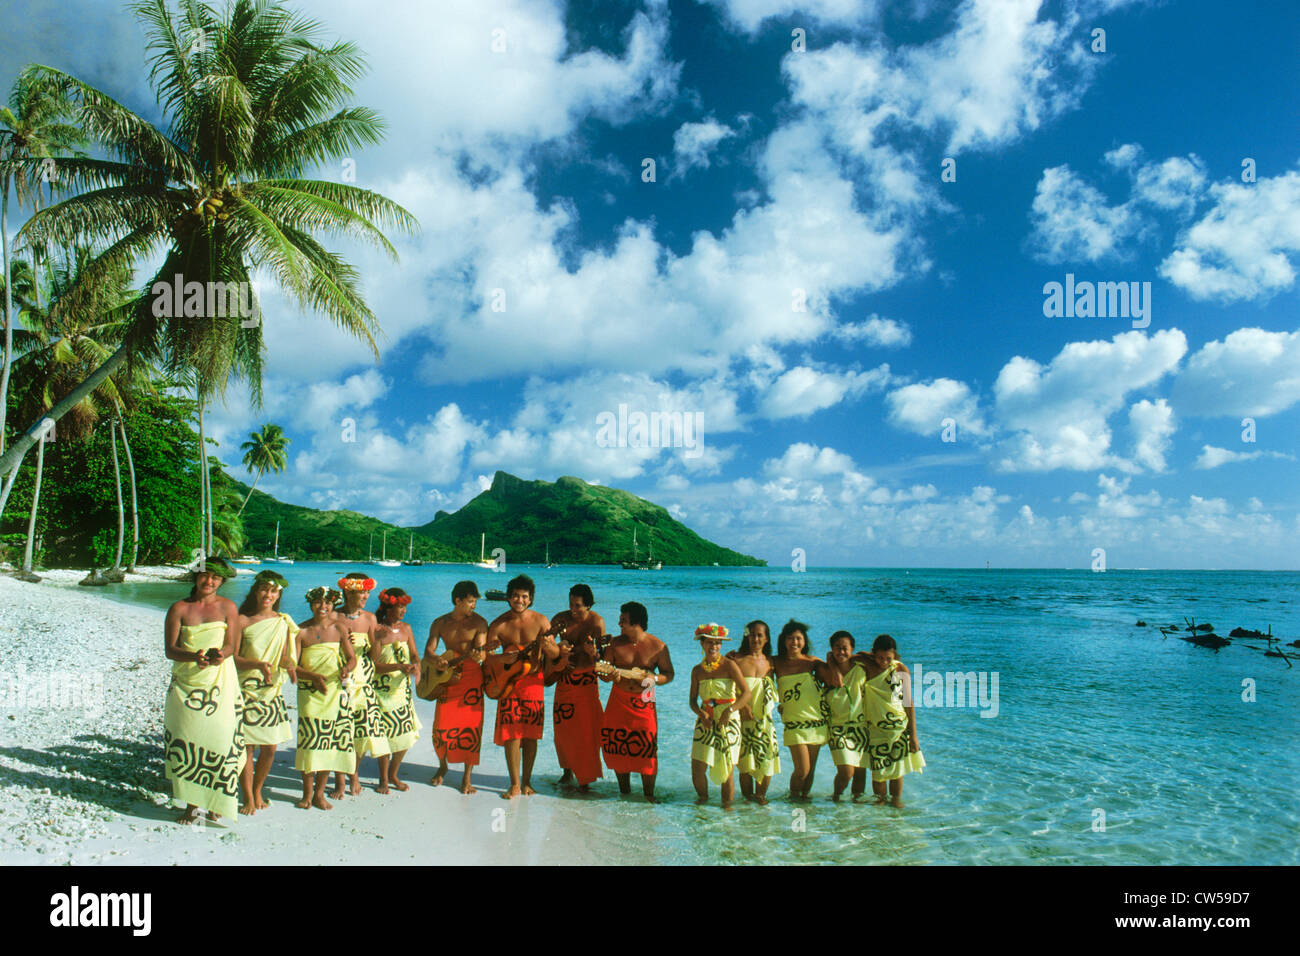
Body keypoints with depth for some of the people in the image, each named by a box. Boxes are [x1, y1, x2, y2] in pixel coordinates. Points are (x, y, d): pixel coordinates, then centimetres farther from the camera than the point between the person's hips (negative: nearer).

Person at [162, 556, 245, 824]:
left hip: (219, 684, -1)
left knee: (219, 740, -5)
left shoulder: (228, 607, 3)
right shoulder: (179, 608, 5)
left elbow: (230, 646, -2)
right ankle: (192, 804, 12)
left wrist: (216, 657, -25)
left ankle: (216, 802, 10)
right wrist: (195, 656, -22)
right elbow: (169, 649, -2)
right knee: (186, 743, 1)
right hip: (185, 684, 1)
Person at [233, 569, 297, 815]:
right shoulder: (242, 621, -4)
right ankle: (248, 799, 11)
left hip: (273, 691, 3)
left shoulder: (282, 622, 7)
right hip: (247, 690, -3)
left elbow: (284, 656, 9)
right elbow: (233, 658, -7)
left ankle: (257, 791, 26)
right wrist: (259, 664, -22)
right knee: (247, 745, -2)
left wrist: (288, 665, -13)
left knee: (270, 747, 5)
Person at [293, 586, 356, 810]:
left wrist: (346, 668, -17)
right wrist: (313, 676, -21)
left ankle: (319, 792, 15)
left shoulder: (339, 628, 3)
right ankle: (307, 792, 9)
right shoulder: (301, 631, -2)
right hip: (309, 692, -2)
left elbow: (352, 657, 6)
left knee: (331, 742, 2)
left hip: (336, 691, 2)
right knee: (310, 740, -6)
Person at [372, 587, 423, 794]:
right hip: (382, 690, -5)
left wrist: (416, 667, -14)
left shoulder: (406, 628, 7)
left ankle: (393, 775, 26)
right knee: (385, 734, -1)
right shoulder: (377, 630, -11)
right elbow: (373, 664, -15)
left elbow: (414, 654, 8)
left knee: (406, 735, 5)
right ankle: (383, 779, 18)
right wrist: (399, 667, -23)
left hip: (402, 689, 5)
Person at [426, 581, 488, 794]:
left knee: (471, 727, -5)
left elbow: (481, 651, -11)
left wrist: (478, 655, -35)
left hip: (471, 678, -2)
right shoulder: (440, 623, 7)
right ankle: (443, 767, 29)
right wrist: (437, 660, -20)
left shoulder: (479, 622, -2)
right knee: (441, 727, 1)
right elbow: (428, 651, 1)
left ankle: (467, 778, 7)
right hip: (446, 678, 3)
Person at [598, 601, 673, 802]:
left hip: (643, 702, -2)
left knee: (646, 748, -6)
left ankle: (649, 795, 10)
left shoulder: (657, 646, -6)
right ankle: (624, 792, 22)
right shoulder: (616, 643, 0)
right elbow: (603, 670, 4)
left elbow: (669, 673, 1)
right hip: (618, 700, 3)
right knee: (616, 746, 4)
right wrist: (609, 676, -19)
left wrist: (654, 679, -18)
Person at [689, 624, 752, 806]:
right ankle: (703, 797, 27)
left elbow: (747, 693, -12)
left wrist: (730, 710, -25)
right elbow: (693, 699, 11)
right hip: (705, 723, 3)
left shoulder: (729, 665, -5)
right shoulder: (697, 670, 8)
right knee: (697, 768, -1)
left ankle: (727, 804, 19)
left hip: (728, 722, -3)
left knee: (726, 769, -1)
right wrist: (701, 714, -9)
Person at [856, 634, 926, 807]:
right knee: (878, 769, 2)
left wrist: (913, 735, -1)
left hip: (899, 727, 0)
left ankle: (896, 798, 28)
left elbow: (909, 703, -1)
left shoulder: (901, 670, -5)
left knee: (897, 766, 8)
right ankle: (879, 799, 23)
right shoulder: (865, 668, -7)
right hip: (875, 728, 0)